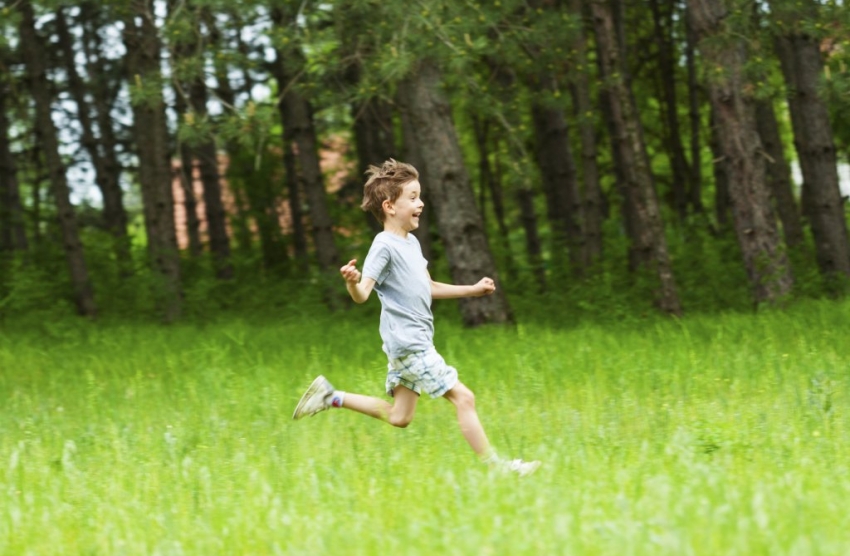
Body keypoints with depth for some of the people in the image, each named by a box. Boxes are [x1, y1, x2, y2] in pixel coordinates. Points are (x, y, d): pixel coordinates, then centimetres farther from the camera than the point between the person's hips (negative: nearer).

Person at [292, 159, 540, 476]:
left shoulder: (412, 243, 14)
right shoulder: (385, 246, -15)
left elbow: (427, 288, 26)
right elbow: (362, 295, -22)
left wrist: (473, 290, 28)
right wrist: (351, 282, -45)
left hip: (415, 341, 10)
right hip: (408, 343, -10)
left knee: (399, 417, 15)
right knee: (463, 397, -9)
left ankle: (331, 397, 22)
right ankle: (493, 465, -3)